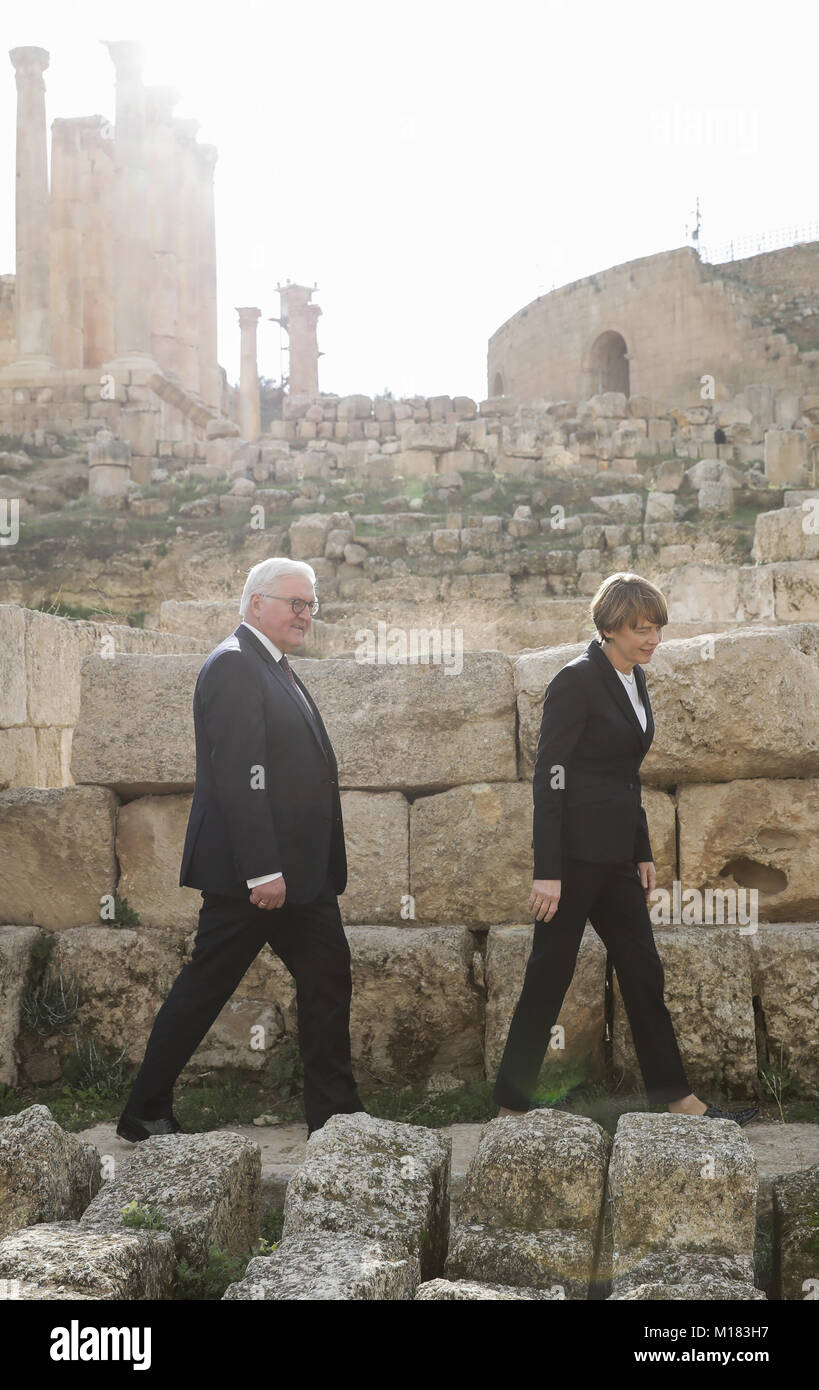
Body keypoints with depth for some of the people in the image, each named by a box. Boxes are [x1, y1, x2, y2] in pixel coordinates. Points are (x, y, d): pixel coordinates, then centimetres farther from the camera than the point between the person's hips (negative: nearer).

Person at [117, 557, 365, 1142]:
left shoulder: (276, 670, 17)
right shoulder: (233, 665, -14)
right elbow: (238, 775, -22)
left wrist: (325, 867, 17)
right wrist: (262, 871, -25)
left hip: (297, 869, 10)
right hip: (251, 871, -10)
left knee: (327, 980, 11)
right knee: (206, 985, 0)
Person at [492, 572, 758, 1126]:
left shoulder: (634, 681, 12)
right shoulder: (576, 681, -13)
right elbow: (549, 778, -16)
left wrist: (643, 853, 17)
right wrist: (546, 872, -19)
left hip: (617, 854, 8)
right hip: (576, 851, -8)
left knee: (644, 973, 12)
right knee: (550, 977, -1)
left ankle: (678, 1097, 21)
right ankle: (512, 1103, 10)